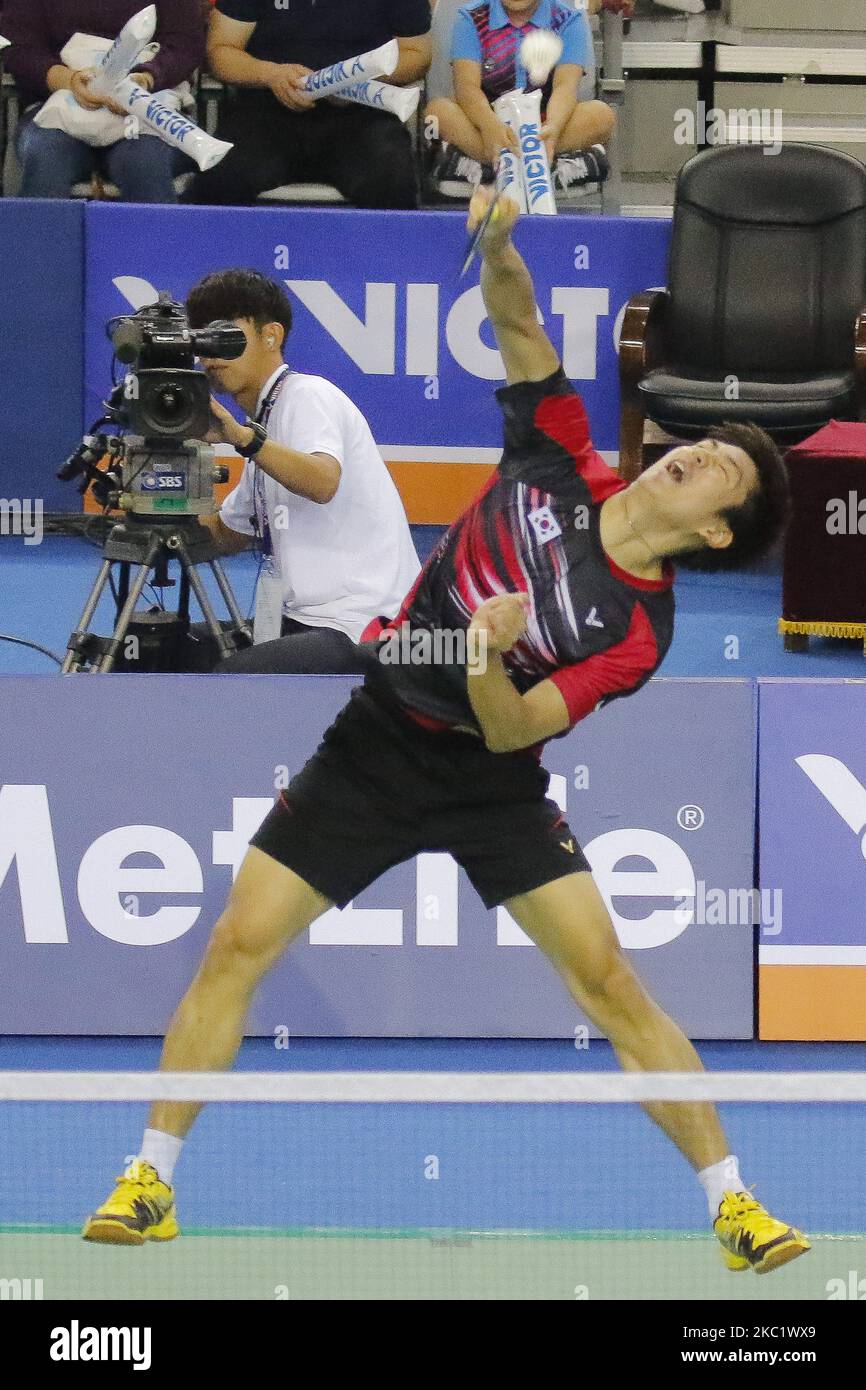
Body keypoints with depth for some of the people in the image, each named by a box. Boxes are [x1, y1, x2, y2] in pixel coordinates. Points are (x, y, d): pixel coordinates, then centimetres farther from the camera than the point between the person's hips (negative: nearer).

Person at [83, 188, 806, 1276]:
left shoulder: (637, 630, -18)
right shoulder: (559, 466, -9)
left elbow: (509, 730, -22)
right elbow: (518, 322, -8)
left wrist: (488, 659, -43)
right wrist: (499, 246, -29)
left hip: (490, 779, -3)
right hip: (376, 746, 3)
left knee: (609, 983, -13)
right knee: (237, 948, -4)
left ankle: (728, 1198, -1)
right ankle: (153, 1177, 7)